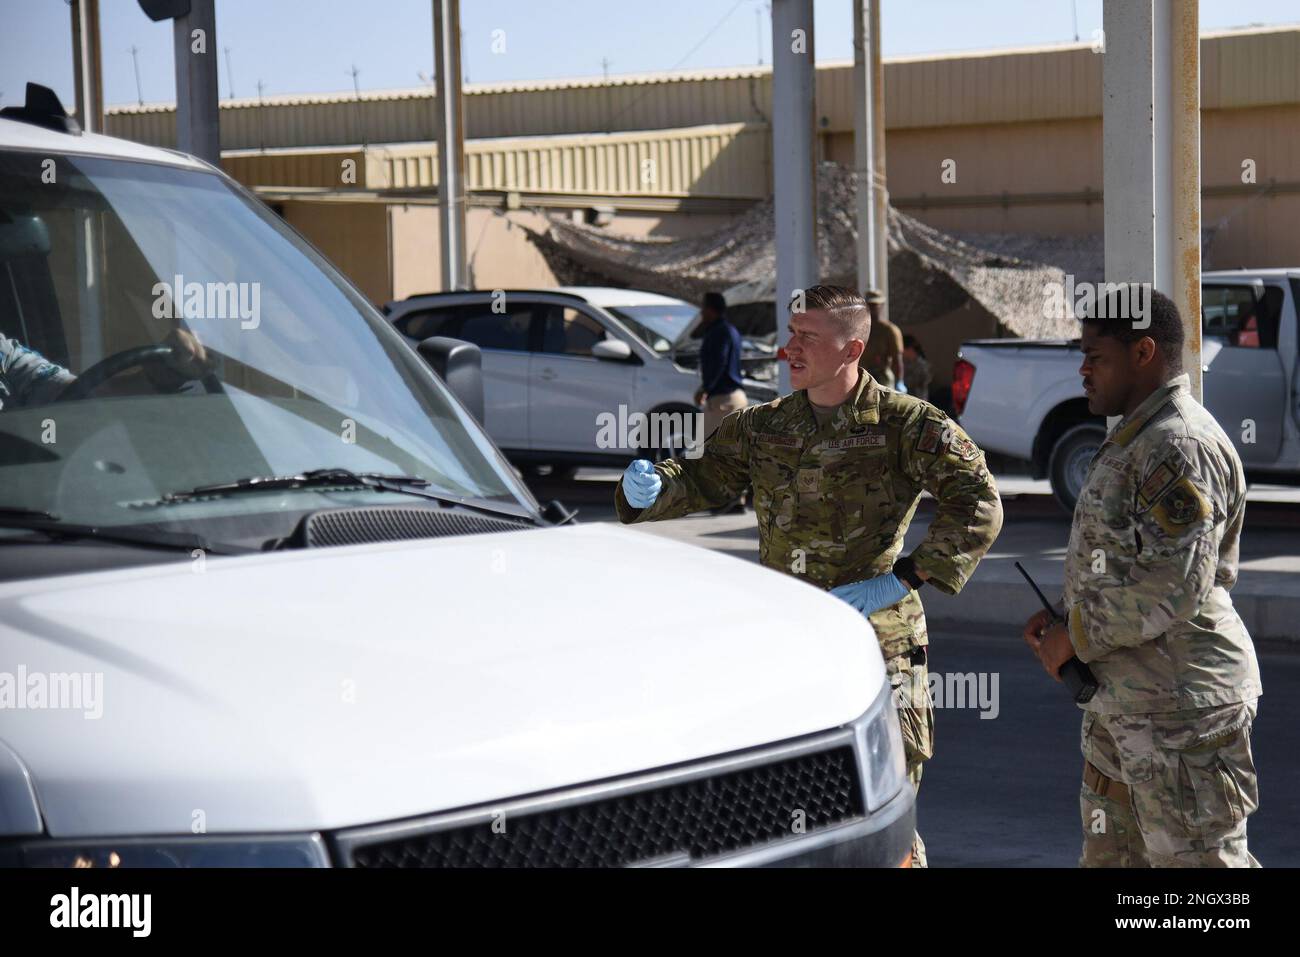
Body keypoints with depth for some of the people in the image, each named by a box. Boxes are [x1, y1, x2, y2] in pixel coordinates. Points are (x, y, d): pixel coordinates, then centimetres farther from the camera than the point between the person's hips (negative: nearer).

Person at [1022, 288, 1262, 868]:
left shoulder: (1181, 446, -19)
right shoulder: (1136, 438, 16)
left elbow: (1173, 588, -26)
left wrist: (1076, 635, -15)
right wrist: (1065, 617, 10)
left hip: (1180, 705, -11)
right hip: (1123, 699, 11)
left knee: (1198, 856, -3)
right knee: (1109, 850, 18)